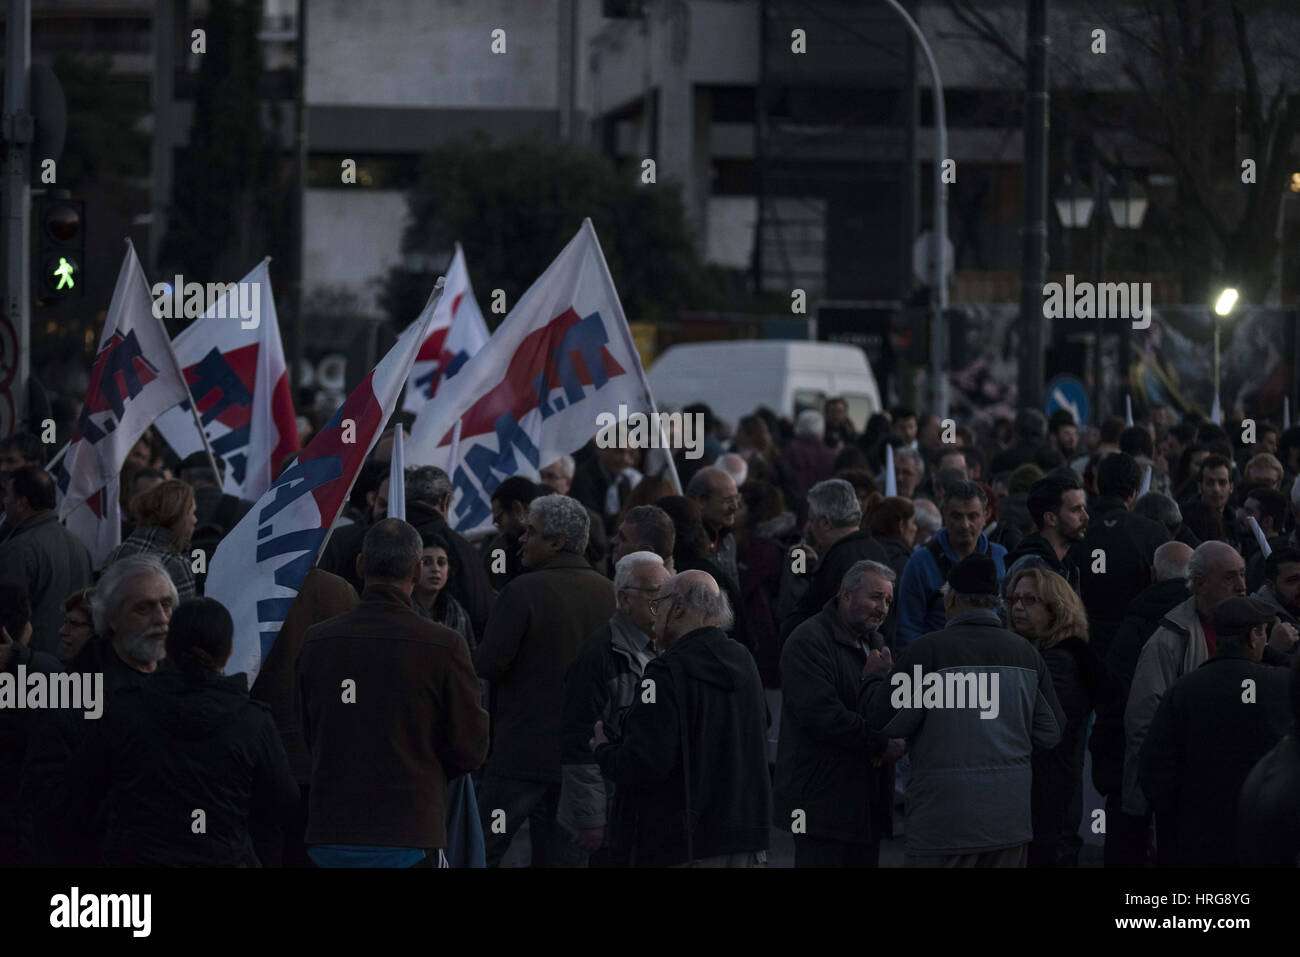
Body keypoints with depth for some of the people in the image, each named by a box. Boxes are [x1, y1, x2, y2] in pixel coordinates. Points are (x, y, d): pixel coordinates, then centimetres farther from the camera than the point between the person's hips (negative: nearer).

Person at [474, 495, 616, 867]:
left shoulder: (523, 591, -14)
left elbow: (488, 665, -15)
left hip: (522, 753, -6)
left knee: (483, 851, 1)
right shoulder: (609, 594, 4)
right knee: (564, 858, 7)